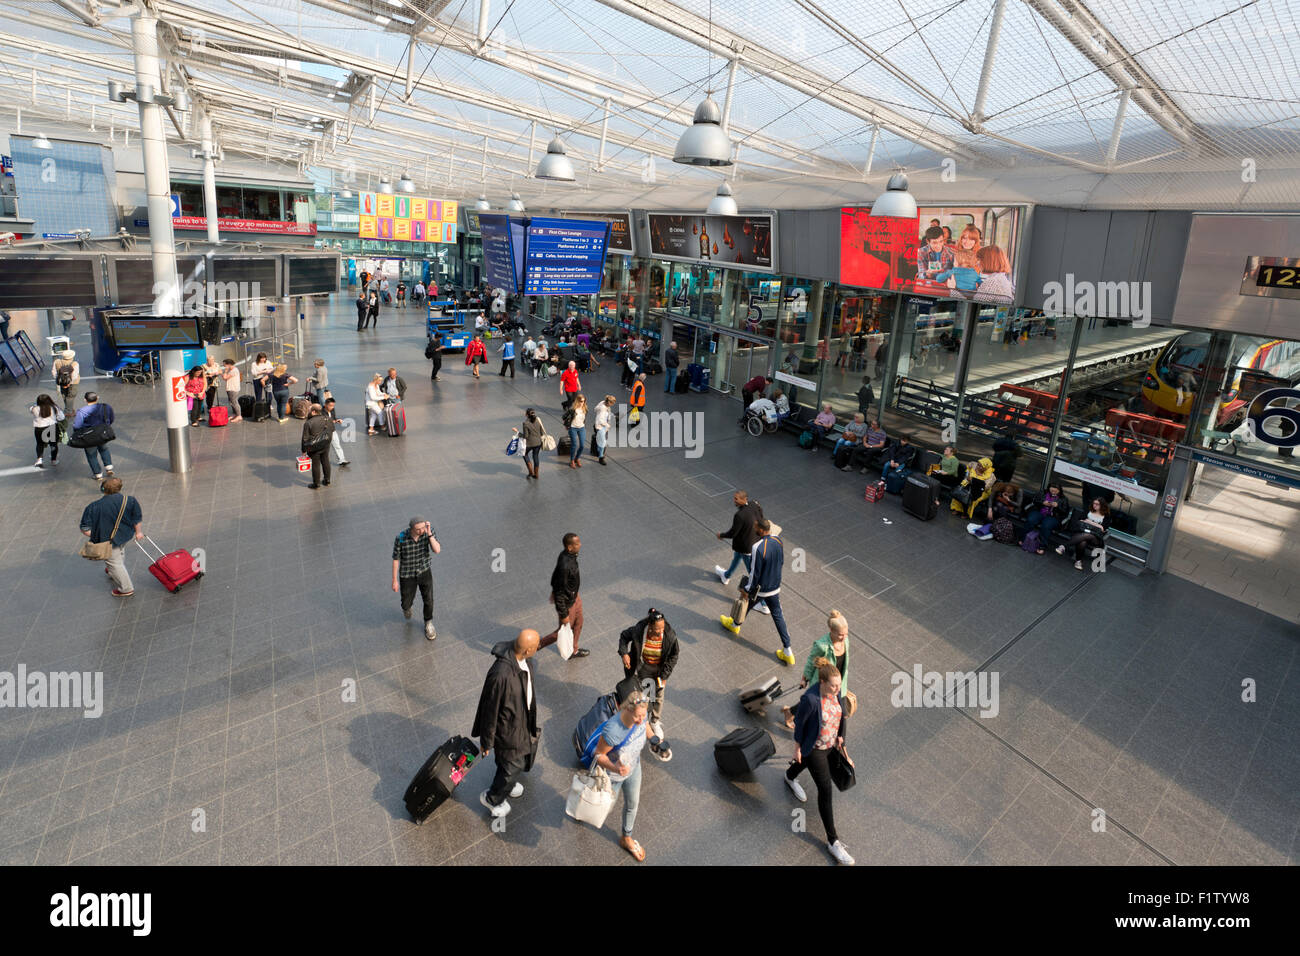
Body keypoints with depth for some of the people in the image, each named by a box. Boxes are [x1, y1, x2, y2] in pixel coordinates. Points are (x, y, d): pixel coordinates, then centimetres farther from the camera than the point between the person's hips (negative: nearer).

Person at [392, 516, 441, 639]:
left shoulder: (429, 530, -25)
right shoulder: (400, 538, -30)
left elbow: (437, 550, -32)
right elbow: (396, 559, -15)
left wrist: (429, 533, -43)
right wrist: (394, 580, -6)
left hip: (425, 571, 1)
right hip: (407, 574, -1)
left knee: (428, 601, 9)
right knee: (406, 604, 16)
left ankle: (428, 624, 40)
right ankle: (408, 605, 57)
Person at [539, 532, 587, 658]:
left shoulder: (569, 555, -12)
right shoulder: (565, 566, -39)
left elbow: (555, 574, 7)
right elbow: (559, 592, -30)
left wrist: (554, 590, 23)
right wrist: (563, 614, -21)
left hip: (574, 596, 9)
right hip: (567, 603, -9)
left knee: (578, 623, 26)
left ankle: (573, 650, 49)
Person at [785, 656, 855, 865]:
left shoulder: (836, 691, -18)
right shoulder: (810, 699, -37)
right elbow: (799, 722, -22)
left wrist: (839, 735, 10)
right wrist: (797, 748, -11)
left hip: (830, 742, 7)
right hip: (814, 746, -7)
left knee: (807, 762, 34)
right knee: (826, 790, 0)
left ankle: (790, 777, 68)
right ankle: (833, 840, 15)